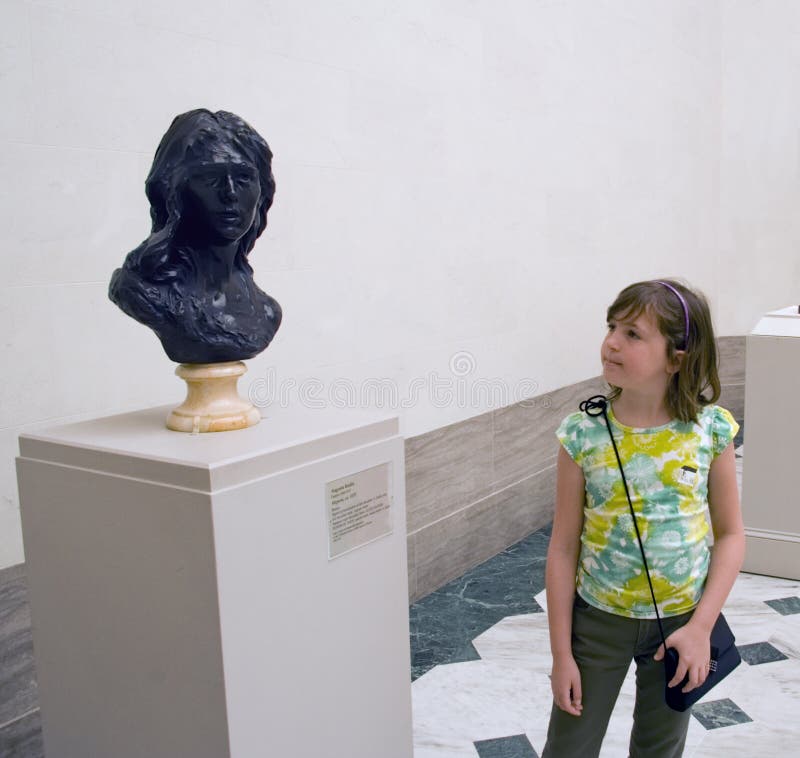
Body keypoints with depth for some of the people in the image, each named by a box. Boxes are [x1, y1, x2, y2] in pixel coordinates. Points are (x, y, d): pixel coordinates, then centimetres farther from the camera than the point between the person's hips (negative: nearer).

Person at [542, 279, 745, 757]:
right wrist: (561, 654, -6)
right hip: (598, 620, -1)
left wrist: (701, 627, -12)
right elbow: (564, 548, -9)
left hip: (681, 622, 1)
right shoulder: (583, 435, -14)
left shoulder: (711, 430, -12)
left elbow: (731, 534, -3)